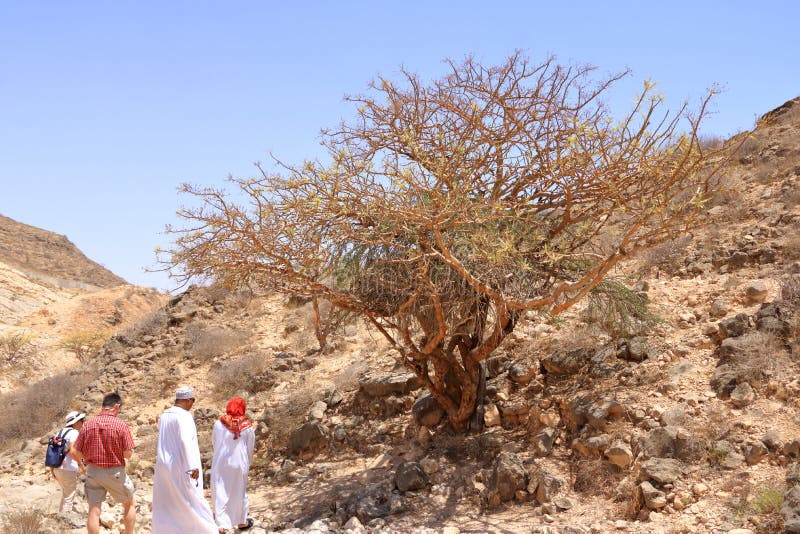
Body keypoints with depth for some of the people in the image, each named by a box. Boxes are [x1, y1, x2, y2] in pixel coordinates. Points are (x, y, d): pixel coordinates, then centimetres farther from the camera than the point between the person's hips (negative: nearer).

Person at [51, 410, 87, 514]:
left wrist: (52, 468, 18)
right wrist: (82, 466, -12)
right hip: (68, 469, -8)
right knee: (68, 497, 1)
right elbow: (72, 451, -22)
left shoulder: (61, 432, 14)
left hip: (57, 467, 8)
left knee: (66, 495, 24)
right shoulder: (74, 433, -10)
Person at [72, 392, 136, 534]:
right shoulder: (121, 425, -13)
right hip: (115, 472, -3)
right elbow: (128, 454, -12)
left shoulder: (88, 424, -3)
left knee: (94, 510, 7)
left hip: (93, 471, 3)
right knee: (130, 504, 17)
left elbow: (76, 453, -2)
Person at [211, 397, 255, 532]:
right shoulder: (247, 426, -6)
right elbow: (250, 447, 3)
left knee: (220, 492, 5)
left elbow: (213, 442, 7)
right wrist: (247, 462, 19)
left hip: (220, 462, 0)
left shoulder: (219, 423, -6)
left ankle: (221, 523, -3)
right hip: (239, 463, 1)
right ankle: (241, 522, 29)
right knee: (239, 491, 15)